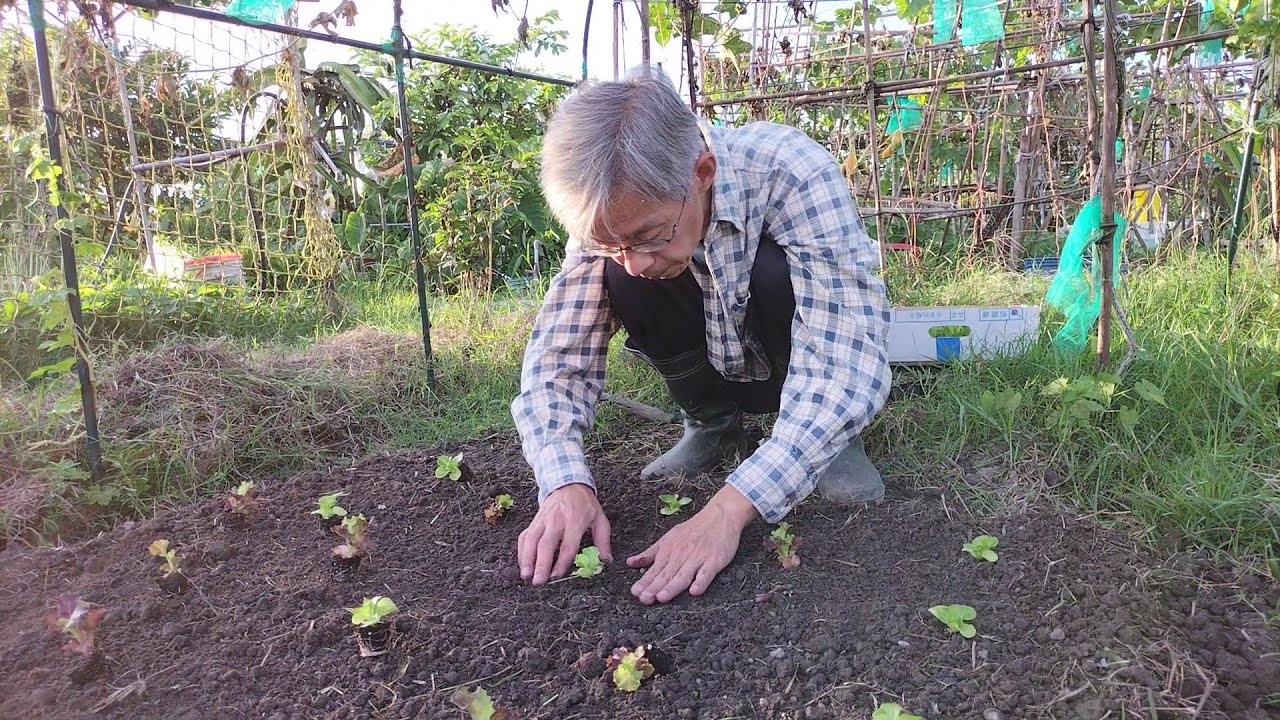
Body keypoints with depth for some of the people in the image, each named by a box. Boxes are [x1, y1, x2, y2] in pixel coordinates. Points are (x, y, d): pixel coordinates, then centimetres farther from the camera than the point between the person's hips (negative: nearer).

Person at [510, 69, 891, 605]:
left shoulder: (793, 174, -34)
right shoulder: (613, 217, -23)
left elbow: (847, 361, -40)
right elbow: (558, 360, -21)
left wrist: (728, 509, -49)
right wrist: (566, 483, -40)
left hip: (807, 365, -2)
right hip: (715, 372, 3)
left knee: (775, 270, -34)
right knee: (620, 281, -26)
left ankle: (829, 433, -8)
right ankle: (712, 425, -2)